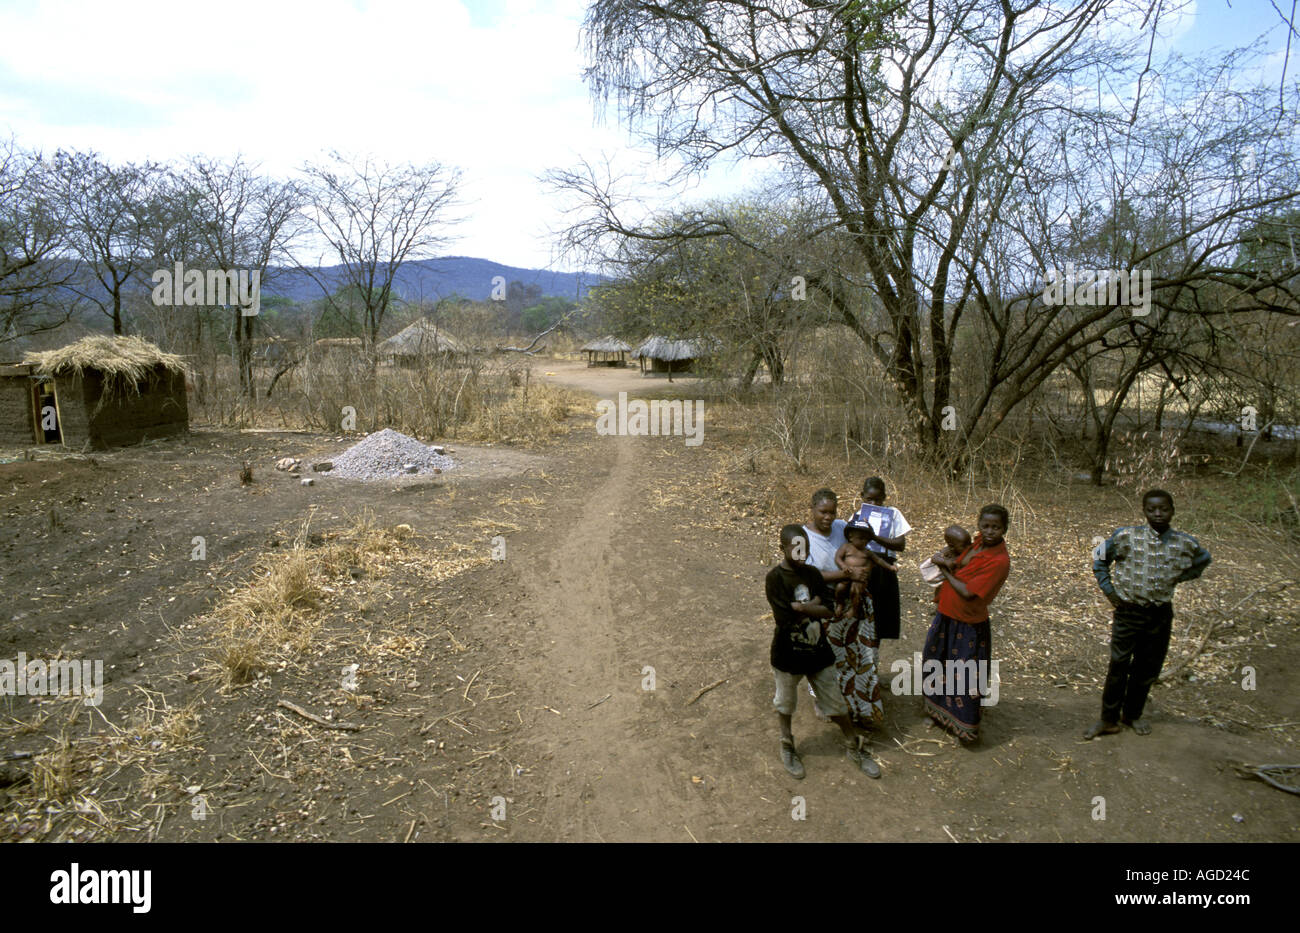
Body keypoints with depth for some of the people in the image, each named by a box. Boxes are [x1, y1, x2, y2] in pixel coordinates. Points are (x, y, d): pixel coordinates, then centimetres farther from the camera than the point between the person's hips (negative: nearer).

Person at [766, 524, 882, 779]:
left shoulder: (812, 574, -2)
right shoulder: (775, 578, -18)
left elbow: (828, 611, -10)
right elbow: (787, 619, -25)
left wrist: (801, 607, -21)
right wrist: (814, 606, -17)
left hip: (818, 651, 4)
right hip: (788, 655, -4)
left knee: (836, 704, 15)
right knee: (785, 704, 19)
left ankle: (853, 749, 33)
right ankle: (787, 747, 42)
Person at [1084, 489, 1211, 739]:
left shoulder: (1184, 543, -3)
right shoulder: (1127, 536, -10)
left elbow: (1203, 560, 19)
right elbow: (1100, 557, 4)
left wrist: (1177, 578, 7)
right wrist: (1108, 589, -1)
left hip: (1161, 614, 3)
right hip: (1128, 612, -2)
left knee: (1148, 669, 13)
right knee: (1119, 666, 0)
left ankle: (1133, 714, 32)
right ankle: (1109, 719, 13)